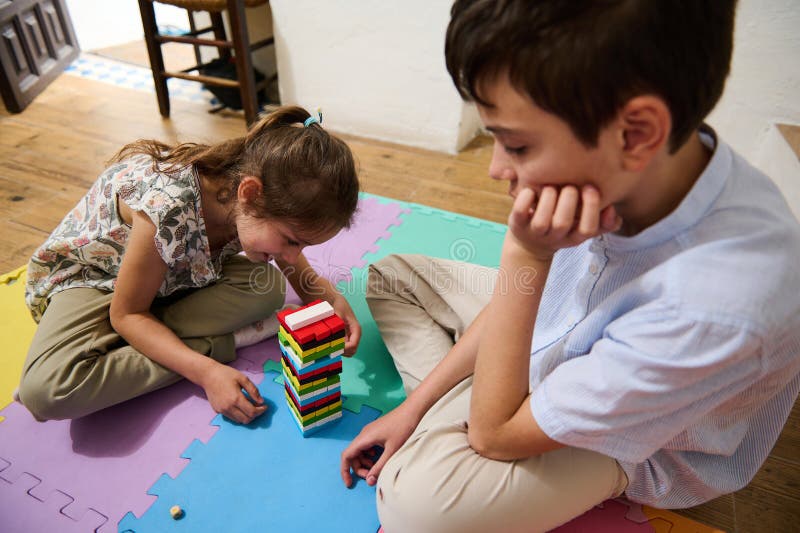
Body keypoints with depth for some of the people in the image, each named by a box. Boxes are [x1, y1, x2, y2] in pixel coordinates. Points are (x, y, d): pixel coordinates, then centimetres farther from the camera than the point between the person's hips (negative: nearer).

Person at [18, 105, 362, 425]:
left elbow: (303, 276, -3)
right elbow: (126, 314, -25)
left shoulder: (266, 204, -22)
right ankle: (222, 342, -21)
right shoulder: (169, 209, -41)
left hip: (175, 277, 5)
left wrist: (334, 299, -26)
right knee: (45, 391, -31)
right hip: (86, 276, -4)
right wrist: (207, 371, -35)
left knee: (266, 287, -21)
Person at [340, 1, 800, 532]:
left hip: (630, 442, -5)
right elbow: (518, 290, -8)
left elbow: (495, 434, -30)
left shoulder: (715, 307, -42)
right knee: (392, 274, 5)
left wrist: (526, 255, -38)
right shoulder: (628, 169, -23)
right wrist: (415, 406, -7)